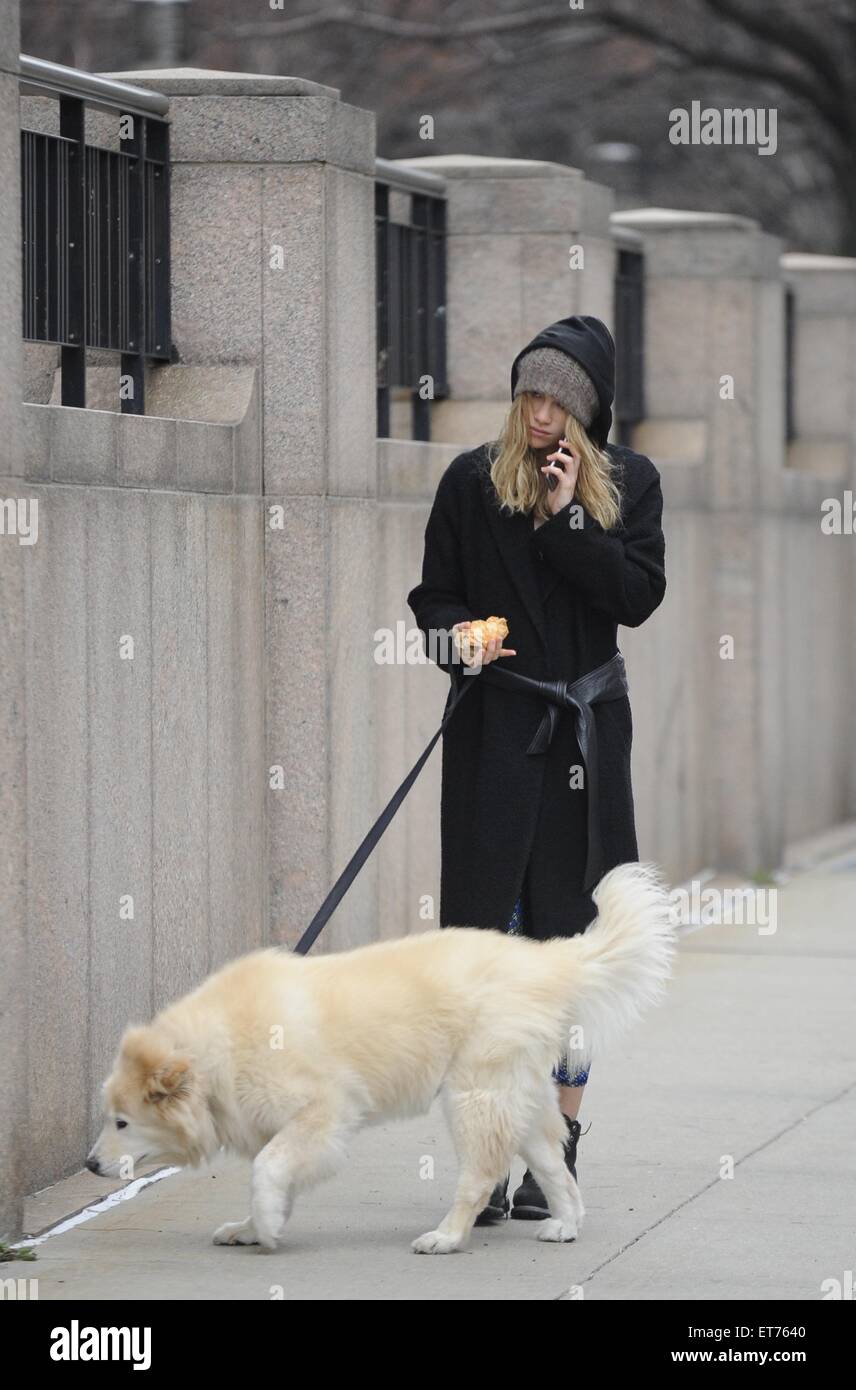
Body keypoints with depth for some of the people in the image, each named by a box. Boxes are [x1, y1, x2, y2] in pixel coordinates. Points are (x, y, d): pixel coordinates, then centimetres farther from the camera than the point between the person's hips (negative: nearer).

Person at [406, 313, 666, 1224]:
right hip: (493, 732, -1)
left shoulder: (629, 482, 6)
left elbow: (639, 596, -5)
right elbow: (434, 596, 7)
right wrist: (456, 638, -13)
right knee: (485, 934, -5)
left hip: (585, 735, 1)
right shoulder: (473, 481, 4)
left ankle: (557, 1149, 11)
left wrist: (565, 520, -12)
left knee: (571, 938, 3)